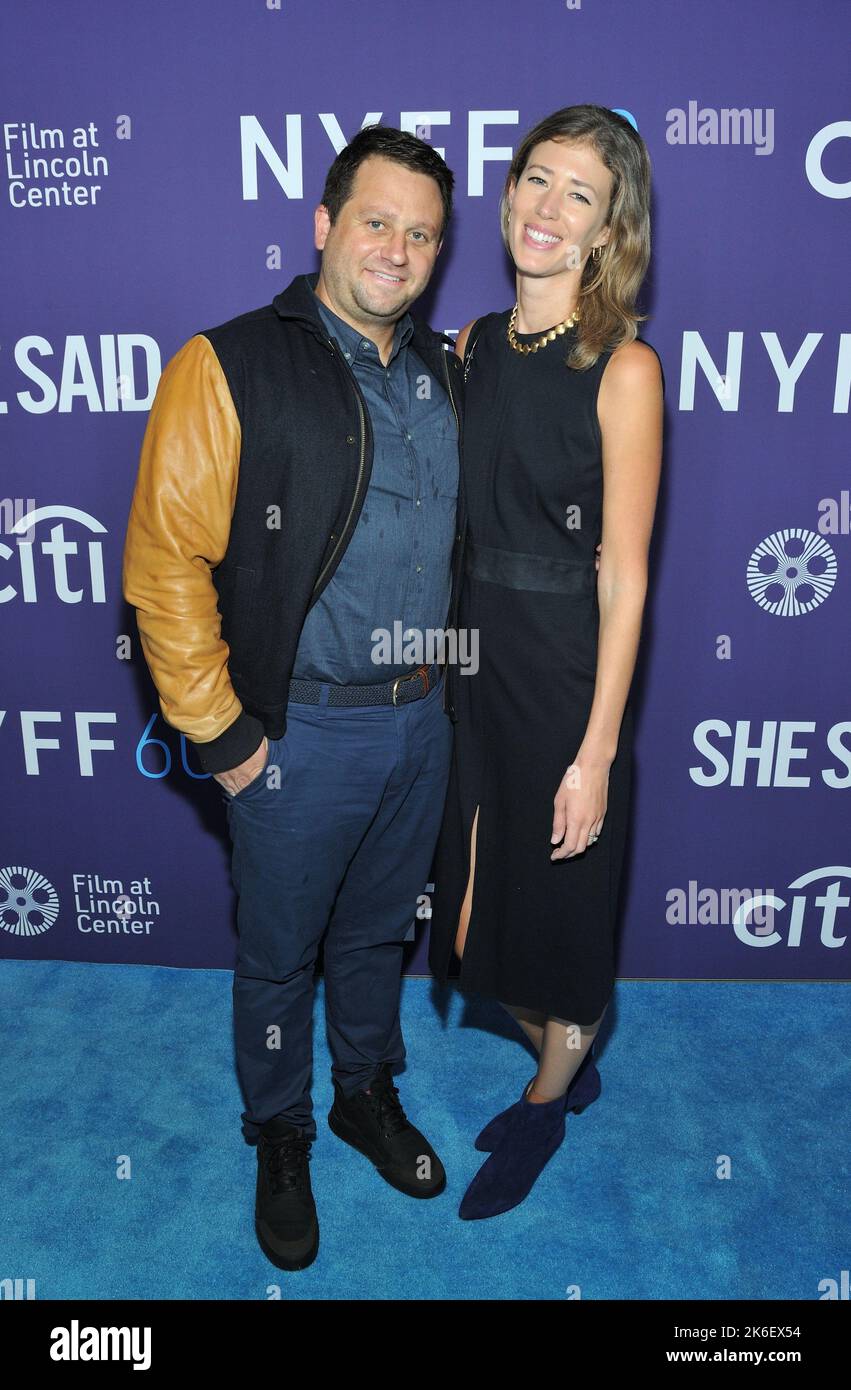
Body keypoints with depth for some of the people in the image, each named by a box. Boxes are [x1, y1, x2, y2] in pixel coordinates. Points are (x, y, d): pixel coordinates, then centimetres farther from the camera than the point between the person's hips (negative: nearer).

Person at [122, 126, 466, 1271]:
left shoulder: (447, 374, 6)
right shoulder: (232, 366, -12)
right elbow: (165, 562, -14)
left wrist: (444, 682, 9)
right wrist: (218, 732, -13)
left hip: (422, 719, 5)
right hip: (302, 732, -4)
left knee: (378, 929, 23)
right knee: (281, 952, 14)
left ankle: (368, 1091, 47)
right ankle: (280, 1135, 39)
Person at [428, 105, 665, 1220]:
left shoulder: (623, 367, -12)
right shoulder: (476, 344, 6)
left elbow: (623, 575, -14)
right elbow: (455, 518, 11)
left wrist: (595, 752, -15)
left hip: (564, 675, -6)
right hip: (471, 658, 6)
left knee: (558, 901, 12)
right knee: (479, 899, 18)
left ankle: (546, 1105, 41)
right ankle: (568, 1063, 47)